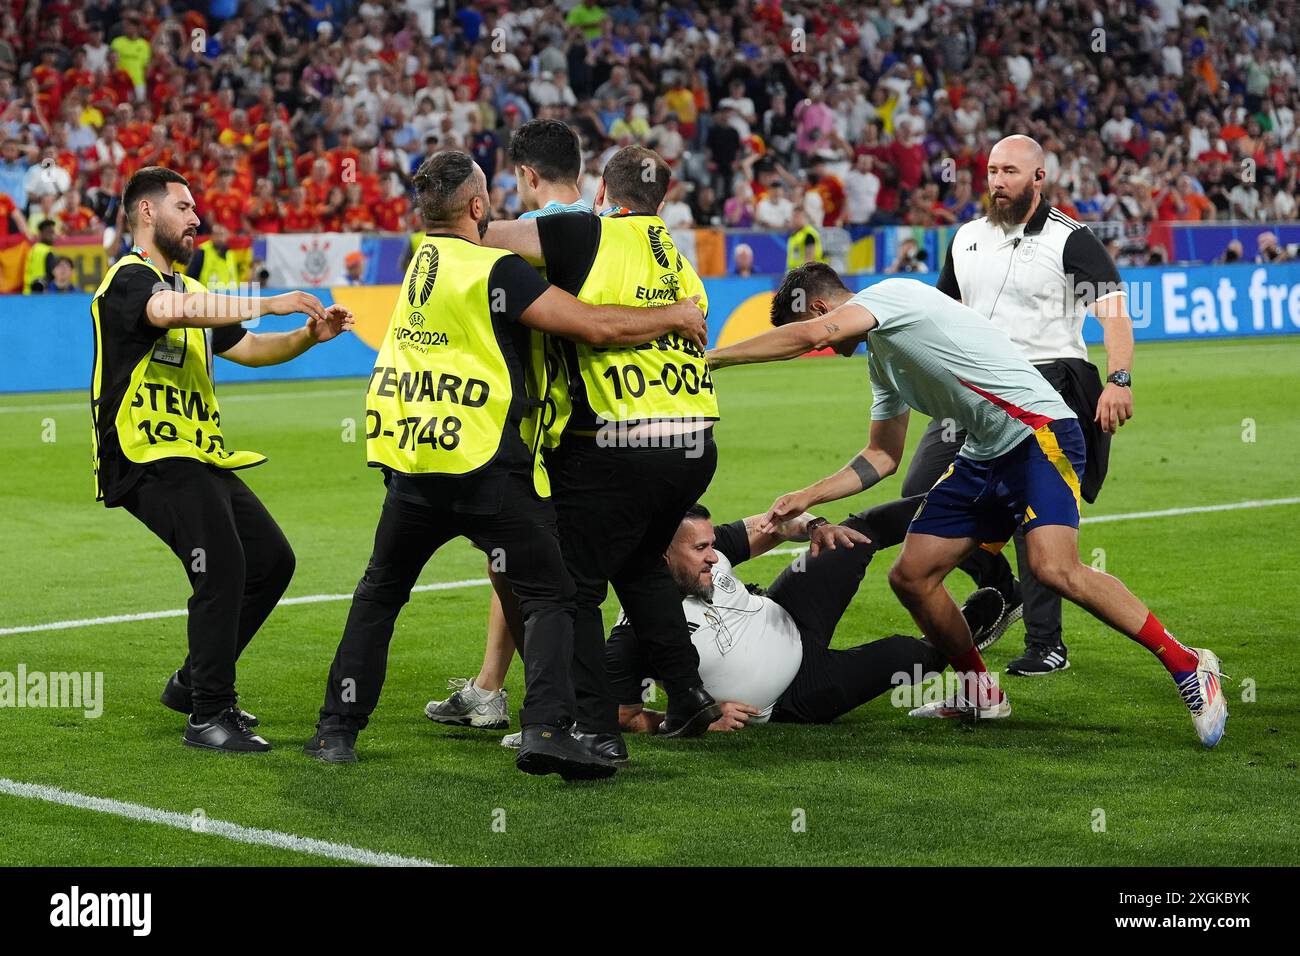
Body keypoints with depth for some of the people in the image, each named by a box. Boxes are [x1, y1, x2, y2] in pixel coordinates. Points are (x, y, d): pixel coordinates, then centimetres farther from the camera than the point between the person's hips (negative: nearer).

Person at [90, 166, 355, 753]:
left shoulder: (185, 287, 24)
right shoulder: (129, 280, -8)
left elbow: (248, 349, 30)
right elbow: (171, 311, -31)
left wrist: (310, 335, 12)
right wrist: (268, 303, -30)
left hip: (198, 458, 10)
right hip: (152, 461, -10)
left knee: (271, 560, 9)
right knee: (222, 568, -23)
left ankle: (193, 683, 21)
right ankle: (208, 716, -17)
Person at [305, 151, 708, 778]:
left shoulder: (425, 258, 10)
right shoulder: (495, 272, -11)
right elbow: (596, 327, -14)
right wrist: (676, 317, 1)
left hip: (412, 465, 6)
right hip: (484, 467, -6)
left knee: (380, 592, 21)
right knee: (548, 597, 2)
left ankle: (338, 729, 18)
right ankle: (546, 728, -15)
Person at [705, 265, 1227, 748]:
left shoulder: (892, 293, -10)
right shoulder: (881, 360, 19)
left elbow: (811, 333, -27)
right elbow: (881, 458, 26)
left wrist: (711, 357, -19)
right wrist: (806, 498, 17)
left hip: (1041, 435, -10)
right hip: (983, 457, 10)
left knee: (1054, 569, -28)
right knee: (910, 576, 4)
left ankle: (1187, 666, -16)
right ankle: (981, 694, 23)